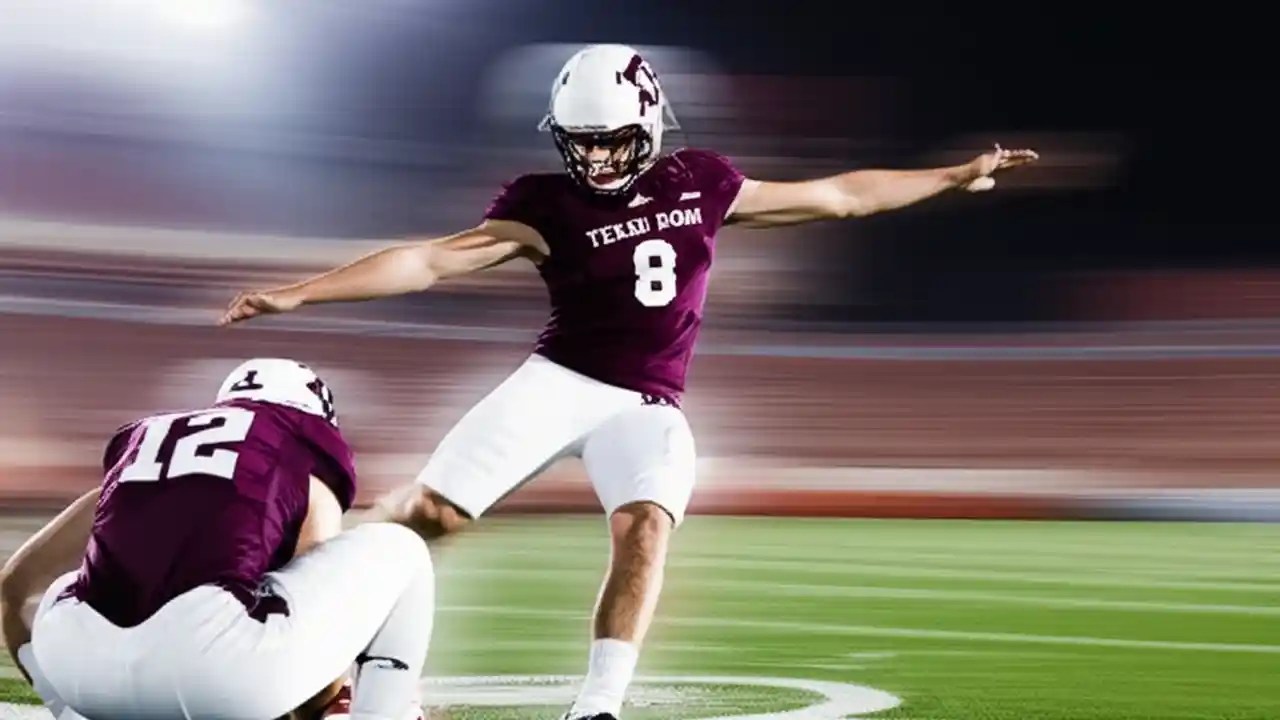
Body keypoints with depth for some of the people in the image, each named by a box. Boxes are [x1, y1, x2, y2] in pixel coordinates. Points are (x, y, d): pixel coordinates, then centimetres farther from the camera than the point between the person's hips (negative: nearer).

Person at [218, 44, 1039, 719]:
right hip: (561, 381, -2)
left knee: (645, 526, -23)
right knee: (432, 511, -12)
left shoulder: (701, 183, 3)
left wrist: (957, 175, 12)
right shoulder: (549, 204, -8)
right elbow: (431, 260, -15)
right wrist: (299, 293, -24)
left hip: (648, 406, 2)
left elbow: (839, 195, 10)